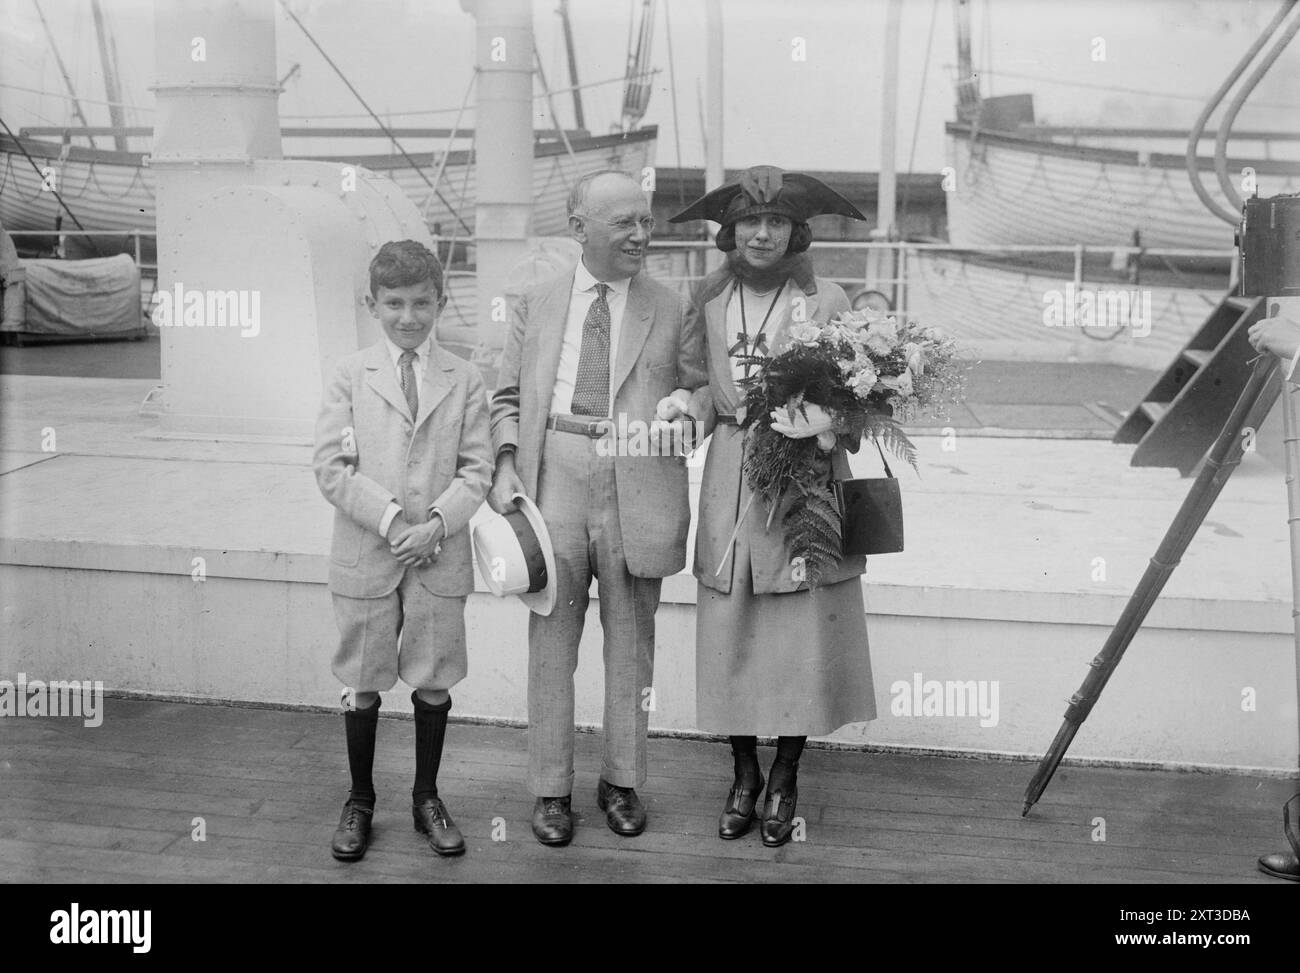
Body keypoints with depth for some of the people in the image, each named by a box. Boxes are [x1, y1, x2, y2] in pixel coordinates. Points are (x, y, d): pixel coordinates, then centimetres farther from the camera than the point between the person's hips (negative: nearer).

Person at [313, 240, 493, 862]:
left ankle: (427, 799, 25)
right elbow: (331, 466, -6)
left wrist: (436, 522, -15)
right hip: (365, 554, -1)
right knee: (362, 684, 9)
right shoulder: (350, 376, 1)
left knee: (433, 682, 9)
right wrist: (391, 518, -15)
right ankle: (359, 802, 24)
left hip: (440, 557, 1)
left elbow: (476, 469, 0)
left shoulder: (464, 380, 3)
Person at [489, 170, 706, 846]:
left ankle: (622, 781, 25)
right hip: (554, 476, 0)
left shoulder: (671, 311, 6)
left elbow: (703, 390, 11)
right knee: (552, 637, 5)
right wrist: (505, 464, -4)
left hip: (636, 485, 0)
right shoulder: (536, 305, 9)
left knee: (631, 639, 9)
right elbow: (508, 395, 10)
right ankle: (551, 790, 17)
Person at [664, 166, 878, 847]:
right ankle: (744, 778, 22)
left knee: (804, 634, 0)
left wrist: (823, 423, -20)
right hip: (731, 478, 3)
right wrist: (687, 406, -7)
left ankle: (784, 783, 18)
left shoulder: (825, 301, -2)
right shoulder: (710, 300, 8)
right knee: (728, 634, 5)